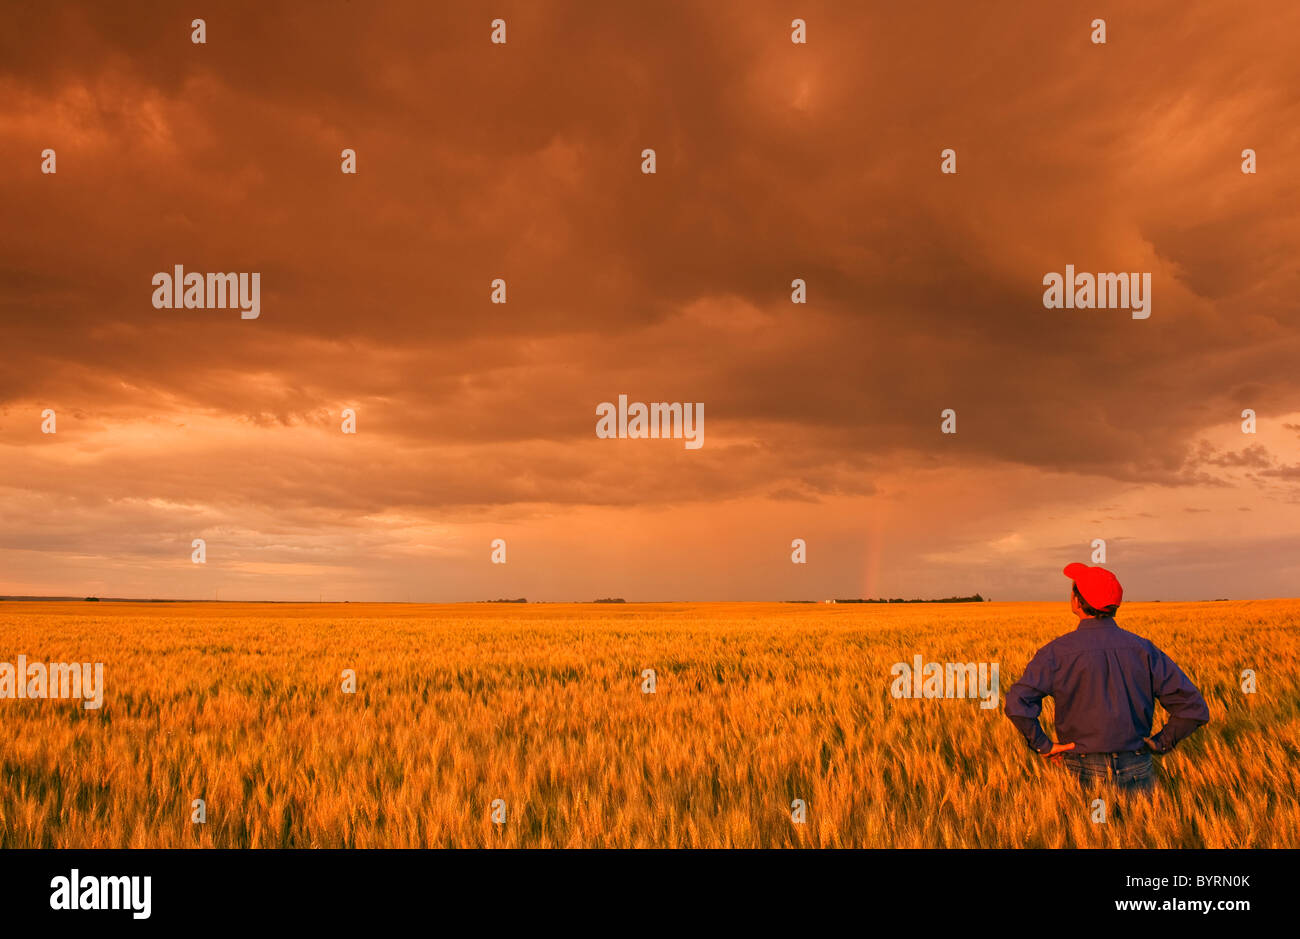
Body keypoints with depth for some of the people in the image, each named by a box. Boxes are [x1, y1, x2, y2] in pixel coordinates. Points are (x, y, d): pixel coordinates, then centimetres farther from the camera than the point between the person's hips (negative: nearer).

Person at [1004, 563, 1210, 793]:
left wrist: (1044, 746, -8)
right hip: (1137, 772, 2)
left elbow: (1018, 705, -22)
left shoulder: (1058, 652, -9)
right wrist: (1159, 744, 5)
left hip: (1083, 775, -2)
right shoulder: (1142, 649, 0)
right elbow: (1193, 707, -1)